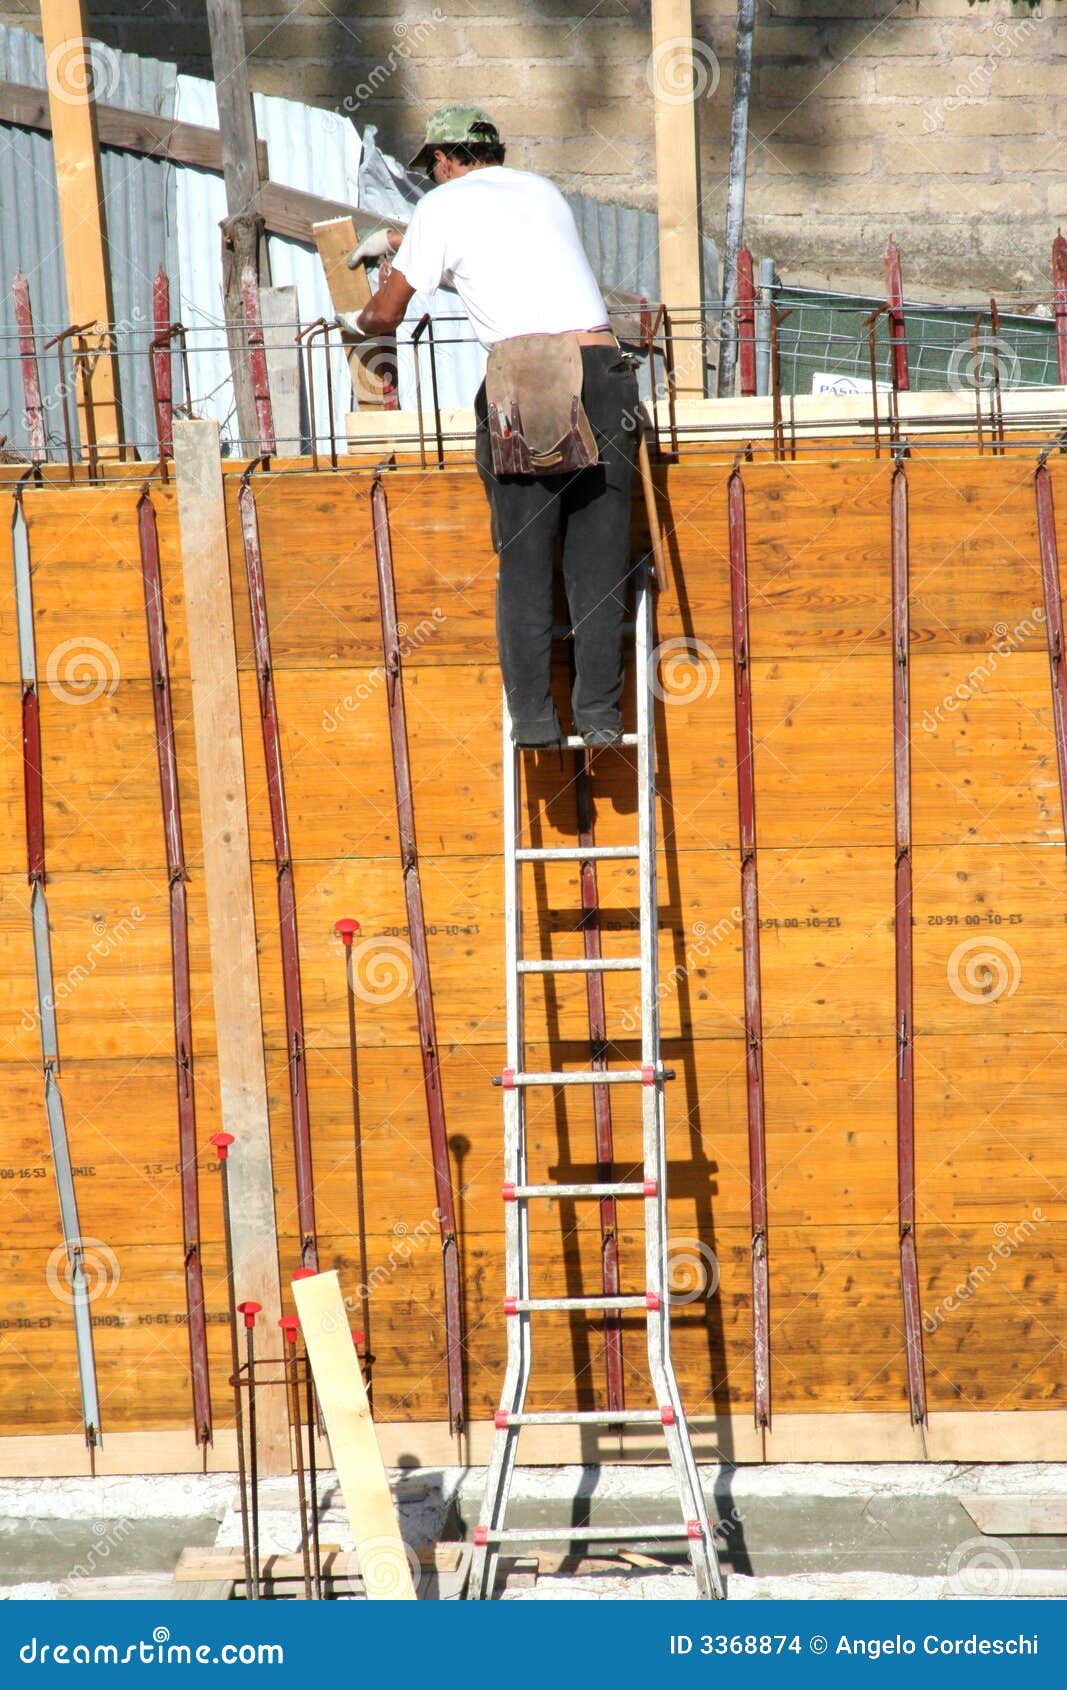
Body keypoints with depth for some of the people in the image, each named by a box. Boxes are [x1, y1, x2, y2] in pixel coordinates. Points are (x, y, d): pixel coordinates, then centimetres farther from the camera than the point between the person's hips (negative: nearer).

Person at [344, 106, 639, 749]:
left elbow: (386, 314, 14)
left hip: (522, 382, -3)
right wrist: (397, 238, 58)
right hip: (602, 366, 3)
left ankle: (534, 718, 3)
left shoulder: (443, 206, 10)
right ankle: (599, 716, 4)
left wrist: (357, 322, 38)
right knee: (600, 560, 5)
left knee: (524, 563, 4)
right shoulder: (544, 191, 25)